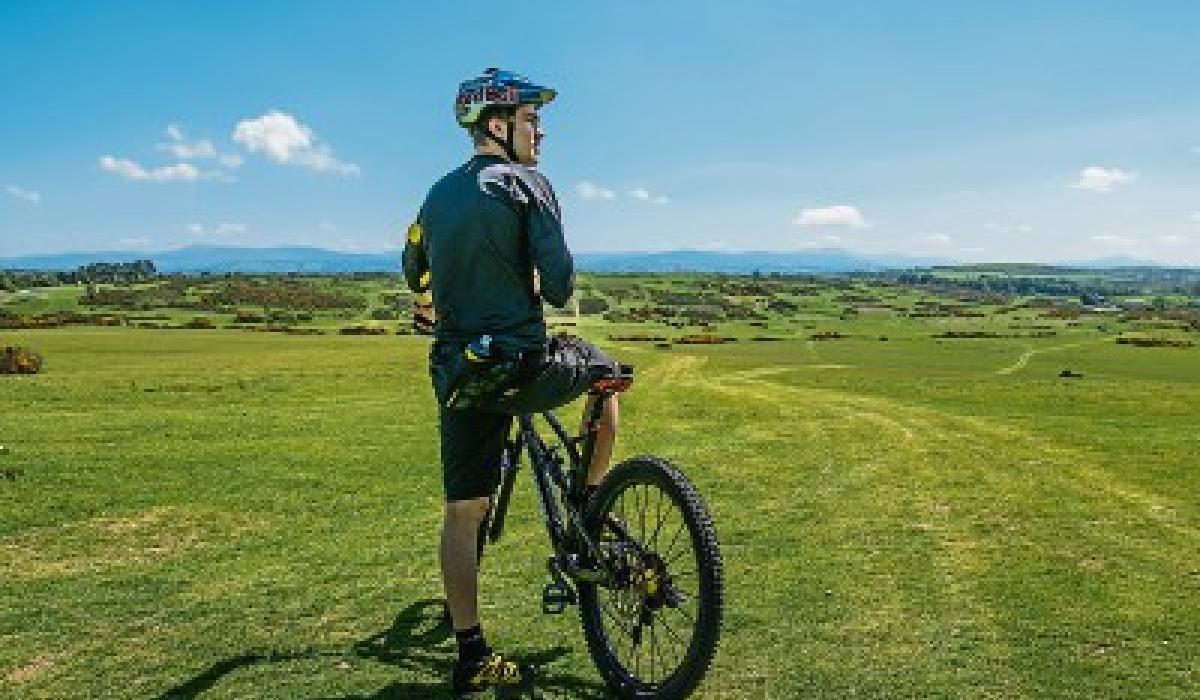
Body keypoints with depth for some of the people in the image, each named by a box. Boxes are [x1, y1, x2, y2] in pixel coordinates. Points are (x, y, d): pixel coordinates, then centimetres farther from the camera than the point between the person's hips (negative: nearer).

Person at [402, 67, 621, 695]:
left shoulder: (440, 192, 14)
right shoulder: (527, 184, -5)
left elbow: (413, 272, 28)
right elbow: (557, 283, -13)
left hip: (458, 373, 6)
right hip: (523, 365, -5)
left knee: (462, 512, 11)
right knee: (604, 370, 24)